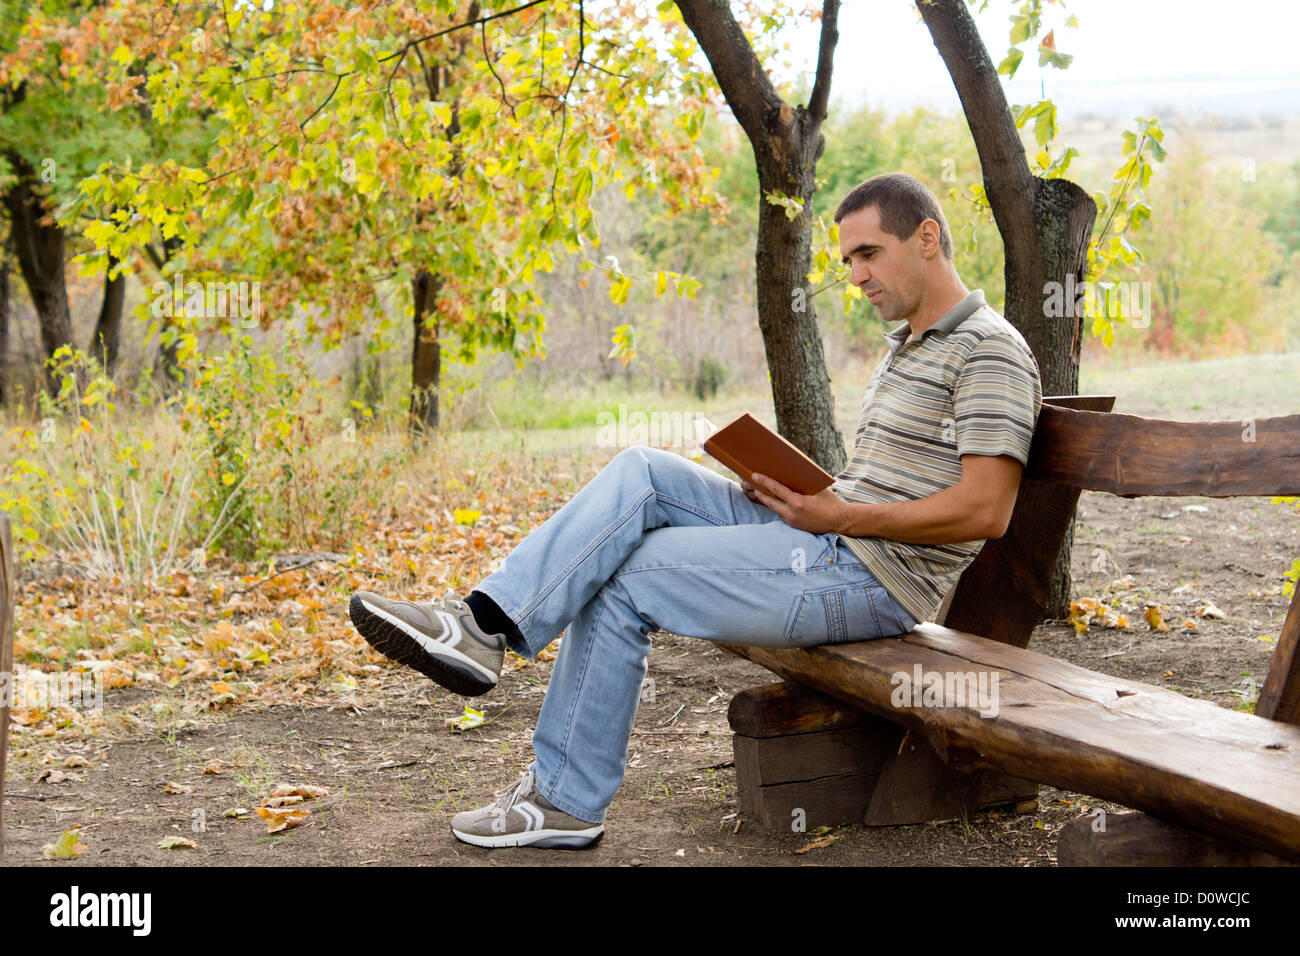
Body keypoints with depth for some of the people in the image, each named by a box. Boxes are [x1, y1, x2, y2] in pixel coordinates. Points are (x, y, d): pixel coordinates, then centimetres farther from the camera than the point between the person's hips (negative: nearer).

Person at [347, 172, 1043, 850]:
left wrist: (840, 517, -17)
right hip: (832, 541, 9)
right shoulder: (906, 347, 21)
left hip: (873, 578, -9)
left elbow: (984, 510, -20)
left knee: (625, 579, -10)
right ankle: (483, 623, -13)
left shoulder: (991, 350, -10)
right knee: (642, 473, -7)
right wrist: (798, 491, 5)